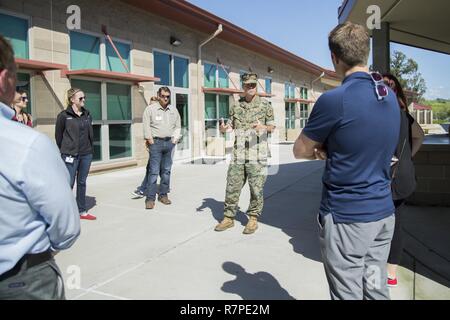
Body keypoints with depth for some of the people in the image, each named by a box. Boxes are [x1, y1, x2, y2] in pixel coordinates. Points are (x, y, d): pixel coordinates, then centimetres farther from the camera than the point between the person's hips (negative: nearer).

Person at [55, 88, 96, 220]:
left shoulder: (87, 114, 10)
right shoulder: (64, 115, -5)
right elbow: (58, 135, -1)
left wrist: (90, 148, 10)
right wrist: (64, 151, 2)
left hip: (86, 154, 5)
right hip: (70, 155, -5)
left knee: (82, 183, 12)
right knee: (69, 183, -3)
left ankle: (82, 211, 21)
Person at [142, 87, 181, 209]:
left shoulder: (173, 110, 12)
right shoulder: (150, 109, -1)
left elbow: (178, 126, 16)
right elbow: (146, 126, -3)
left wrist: (174, 140, 7)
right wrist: (150, 140, -7)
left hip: (169, 142, 5)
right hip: (156, 142, -4)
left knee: (166, 171, 8)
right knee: (153, 171, -8)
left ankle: (163, 195, 18)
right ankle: (150, 198, -4)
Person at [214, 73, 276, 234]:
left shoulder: (265, 105, 4)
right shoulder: (236, 106, 12)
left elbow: (272, 126, 5)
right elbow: (231, 125, 17)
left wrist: (264, 127, -17)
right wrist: (224, 128, -6)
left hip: (257, 154, -2)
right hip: (238, 154, 3)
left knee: (256, 188, 1)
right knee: (232, 186, 5)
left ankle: (253, 219, 17)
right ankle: (228, 217, 18)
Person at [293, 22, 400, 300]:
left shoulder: (334, 100, -18)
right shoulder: (391, 96, 6)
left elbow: (300, 151, -6)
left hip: (347, 217, -7)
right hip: (384, 212, 7)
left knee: (349, 294, 5)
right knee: (376, 290, 18)